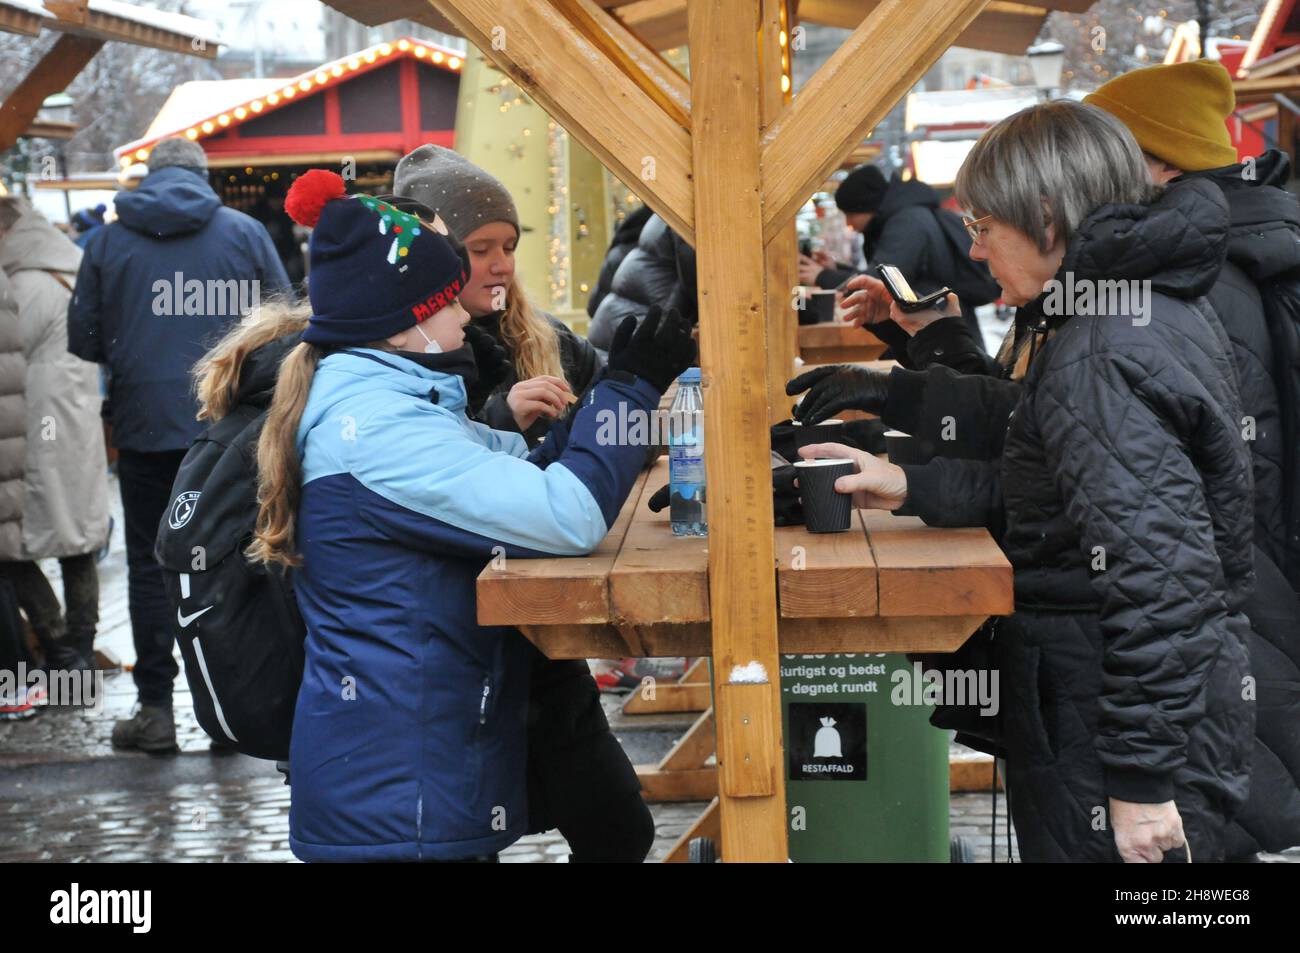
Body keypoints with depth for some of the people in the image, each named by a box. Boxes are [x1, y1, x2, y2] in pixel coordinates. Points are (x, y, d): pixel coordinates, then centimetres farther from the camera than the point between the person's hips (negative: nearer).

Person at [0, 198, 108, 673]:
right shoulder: (71, 277, 15)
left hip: (41, 442, -9)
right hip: (80, 437, 9)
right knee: (77, 551, 12)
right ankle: (81, 655, 18)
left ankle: (62, 655, -1)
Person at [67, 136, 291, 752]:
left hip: (143, 424, 0)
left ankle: (155, 708, 7)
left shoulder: (108, 240, 1)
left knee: (150, 563, 7)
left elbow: (83, 341, 3)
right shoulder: (243, 232, 0)